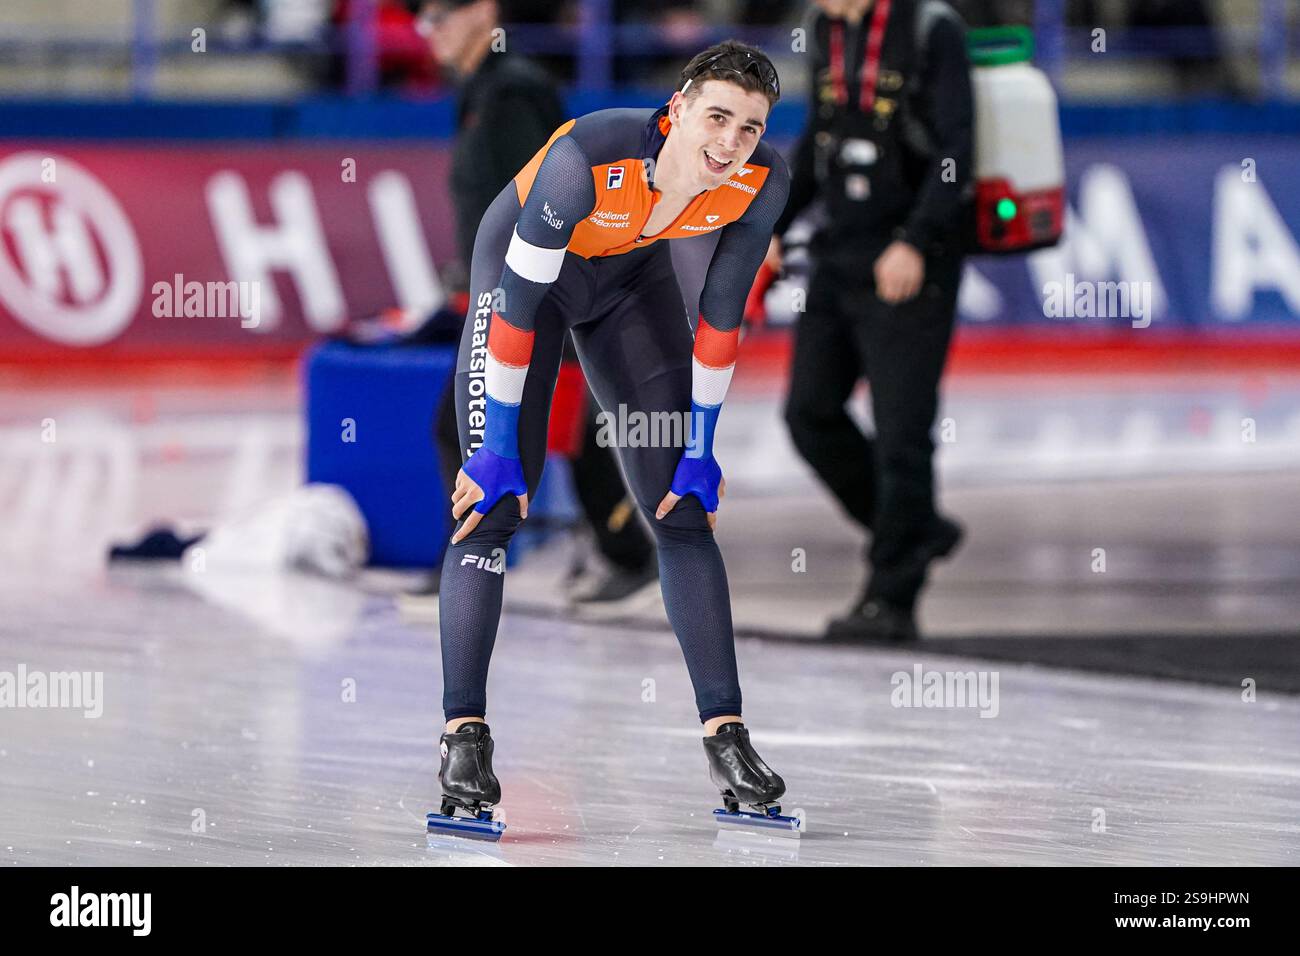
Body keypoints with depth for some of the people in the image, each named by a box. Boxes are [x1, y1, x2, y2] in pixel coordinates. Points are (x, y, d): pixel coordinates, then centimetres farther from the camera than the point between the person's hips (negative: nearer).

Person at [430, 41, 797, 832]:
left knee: (684, 506, -2)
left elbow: (721, 315, -12)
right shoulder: (589, 158, -40)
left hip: (631, 273, 4)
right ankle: (465, 736, -11)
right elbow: (519, 305, -30)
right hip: (526, 258, -4)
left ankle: (726, 734, 2)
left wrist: (700, 448, -7)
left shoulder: (763, 180, -27)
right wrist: (500, 449, -24)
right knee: (496, 502, -14)